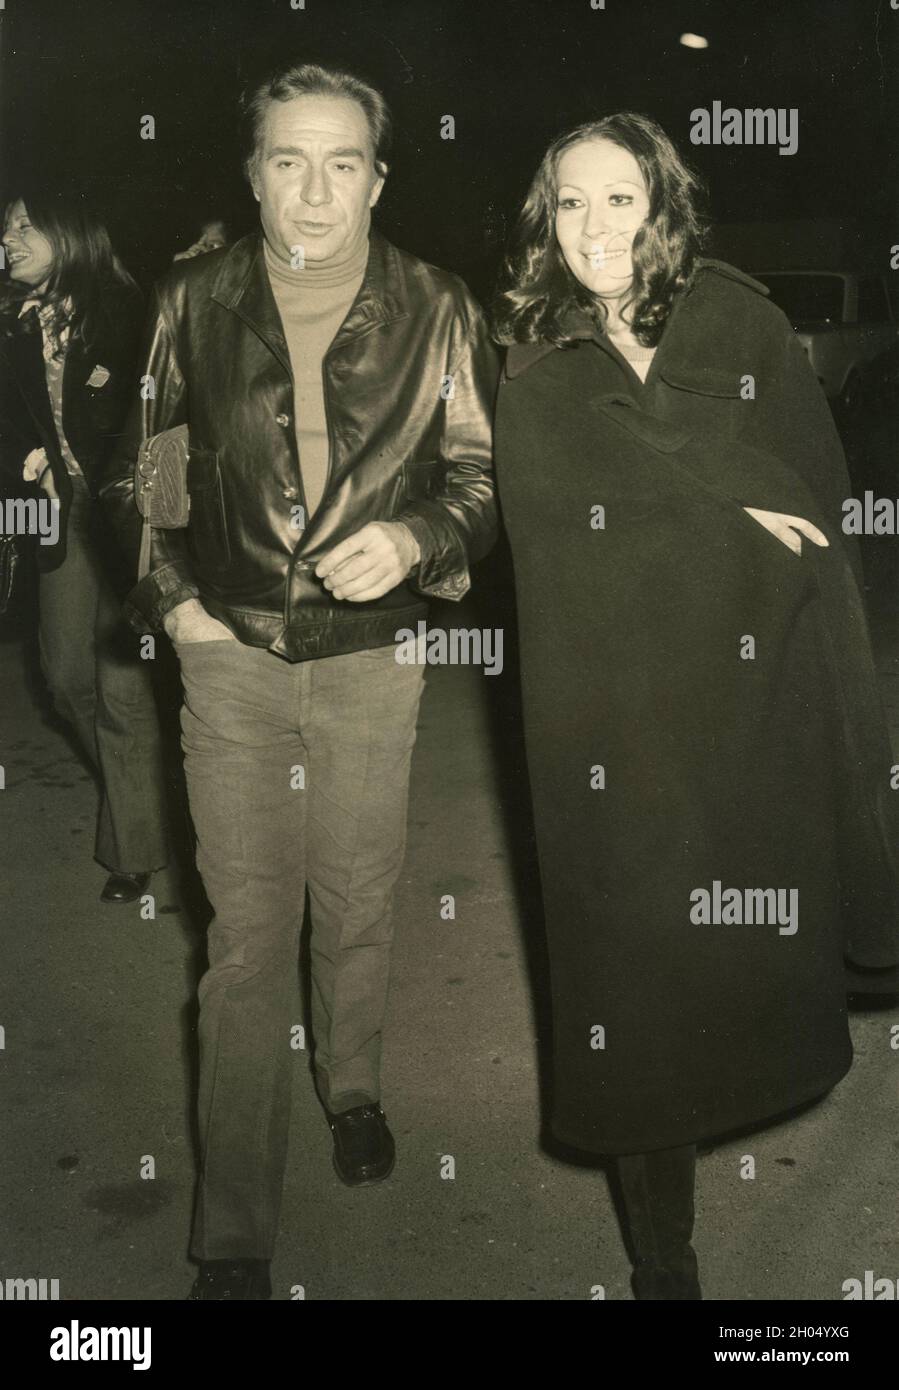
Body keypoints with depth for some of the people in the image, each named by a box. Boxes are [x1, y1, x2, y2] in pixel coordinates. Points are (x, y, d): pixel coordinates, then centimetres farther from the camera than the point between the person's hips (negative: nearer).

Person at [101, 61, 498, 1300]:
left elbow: (484, 474, 3)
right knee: (247, 932, 0)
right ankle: (234, 1235, 11)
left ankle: (353, 1086, 44)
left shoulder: (436, 312, -3)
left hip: (373, 653, 0)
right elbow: (129, 463, 12)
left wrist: (412, 539, -16)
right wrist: (166, 596, 2)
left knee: (359, 905, 13)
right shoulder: (192, 303, 1)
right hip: (233, 652, 0)